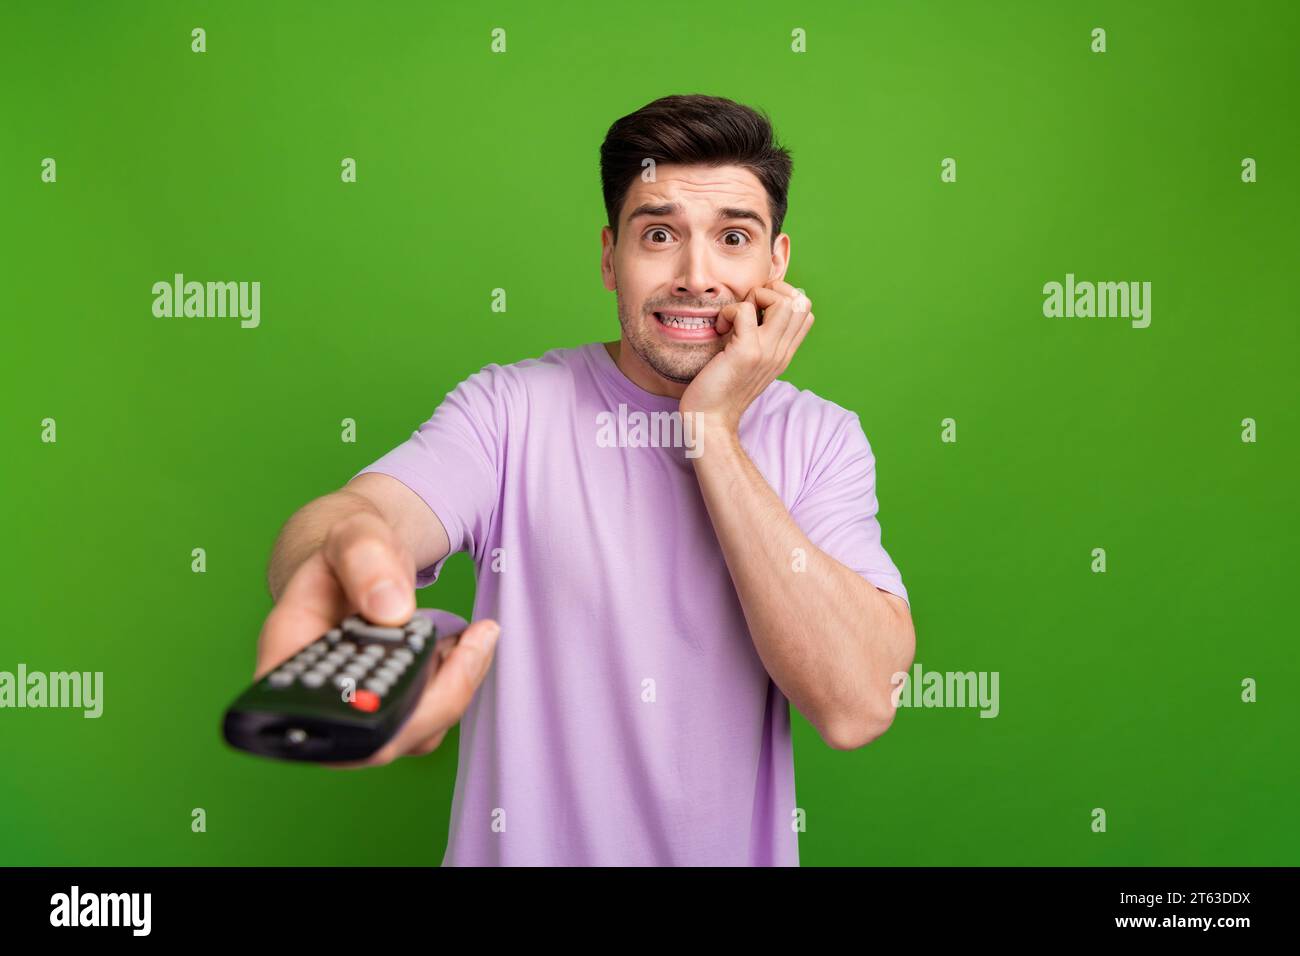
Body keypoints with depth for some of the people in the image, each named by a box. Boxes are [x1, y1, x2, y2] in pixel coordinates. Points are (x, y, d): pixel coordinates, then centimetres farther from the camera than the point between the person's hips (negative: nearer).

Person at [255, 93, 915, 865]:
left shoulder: (821, 438, -6)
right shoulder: (511, 407, -8)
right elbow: (356, 511, -25)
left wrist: (713, 426, -19)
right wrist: (343, 554, -48)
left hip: (736, 847, 1)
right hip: (519, 845, 0)